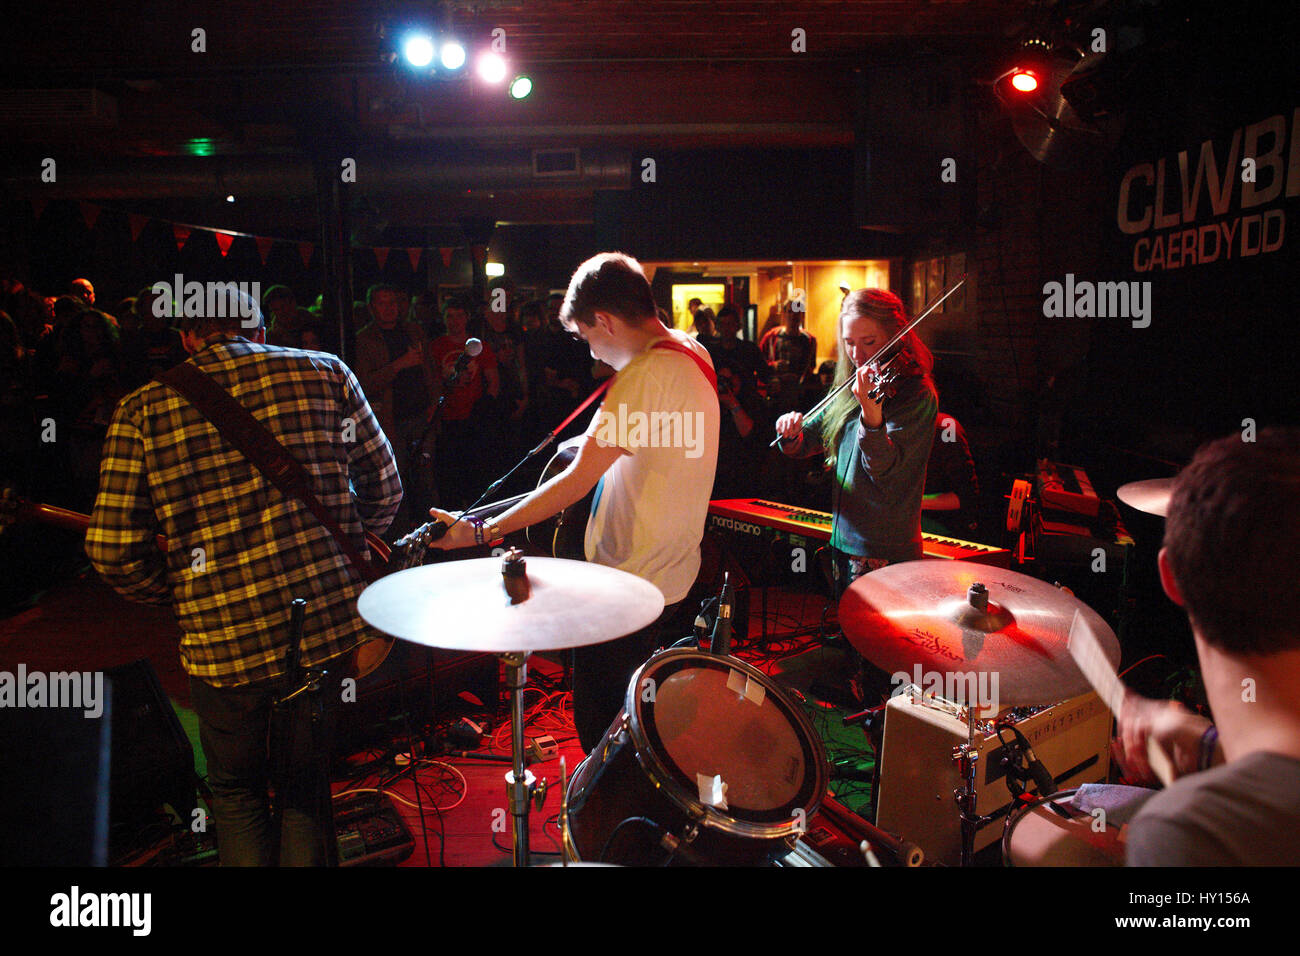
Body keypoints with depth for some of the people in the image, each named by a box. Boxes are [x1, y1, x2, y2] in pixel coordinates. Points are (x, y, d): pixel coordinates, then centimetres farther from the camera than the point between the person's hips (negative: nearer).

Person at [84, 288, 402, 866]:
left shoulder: (143, 410, -3)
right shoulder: (325, 373, -1)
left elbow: (114, 553, -7)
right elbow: (384, 489, 2)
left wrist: (179, 593, 12)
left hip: (225, 640, -1)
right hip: (330, 619, 2)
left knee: (236, 789, 24)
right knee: (307, 778, 23)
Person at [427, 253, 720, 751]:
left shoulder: (645, 374, -24)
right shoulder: (693, 352, 4)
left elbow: (577, 482, -24)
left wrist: (484, 532, -19)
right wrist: (598, 444, 16)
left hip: (631, 587, -10)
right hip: (677, 576, 10)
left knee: (601, 725, 7)